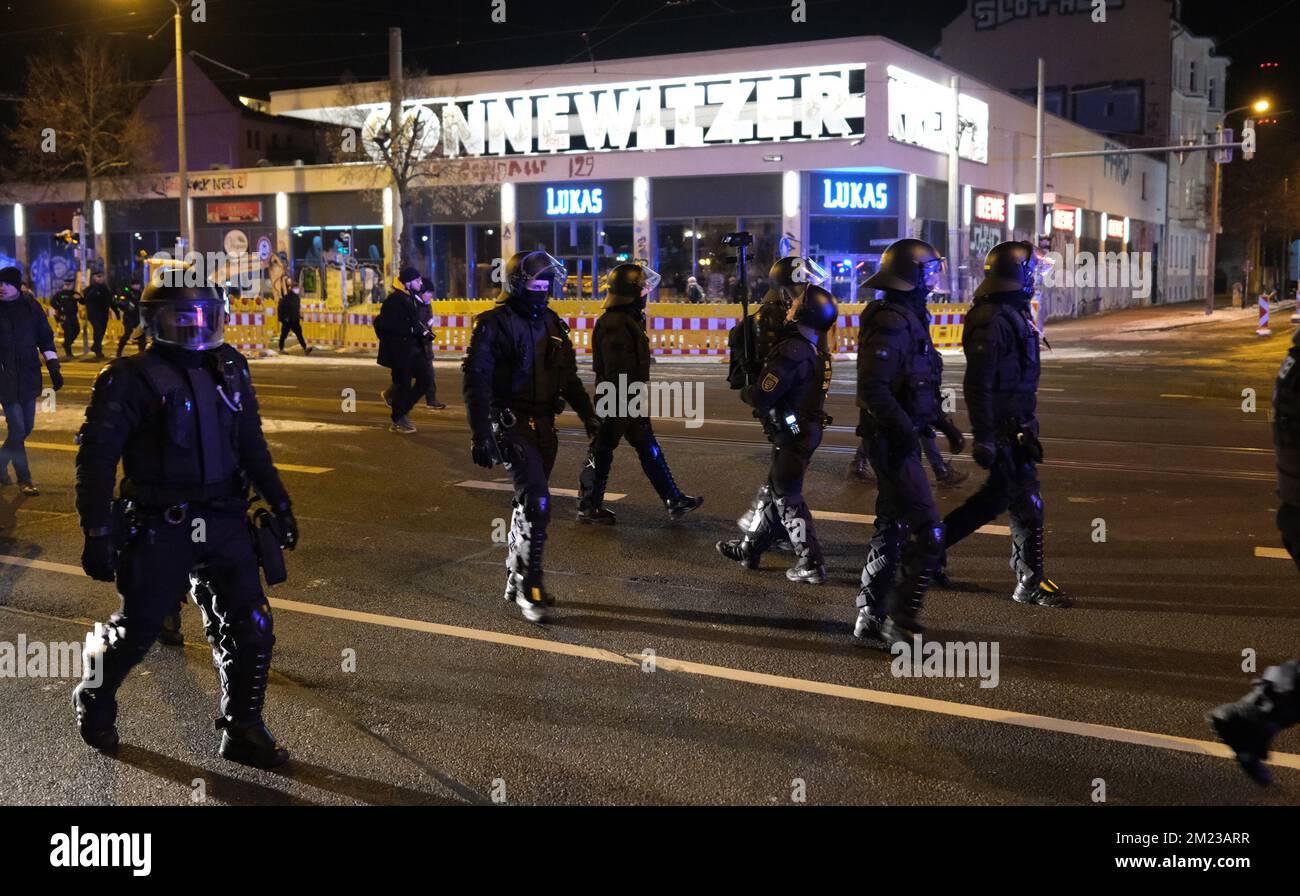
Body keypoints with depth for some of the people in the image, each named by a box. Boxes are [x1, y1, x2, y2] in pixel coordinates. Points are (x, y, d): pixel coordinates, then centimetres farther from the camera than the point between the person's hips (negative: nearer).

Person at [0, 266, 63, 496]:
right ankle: (24, 480, 5)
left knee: (26, 427, 11)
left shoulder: (31, 307, 2)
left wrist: (53, 367, 4)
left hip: (28, 376, 4)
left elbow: (45, 338, 9)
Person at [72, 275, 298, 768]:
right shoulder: (131, 380, -11)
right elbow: (96, 458, -13)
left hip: (224, 521, 5)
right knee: (136, 631, 8)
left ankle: (242, 731, 15)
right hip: (160, 529, -5)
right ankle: (94, 704, 37)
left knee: (250, 630, 0)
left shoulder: (229, 369, 7)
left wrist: (279, 503, 11)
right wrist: (97, 534, -18)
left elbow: (251, 445, 14)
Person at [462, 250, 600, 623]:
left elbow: (568, 376, 21)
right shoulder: (495, 323, -11)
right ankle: (529, 586, -7)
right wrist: (480, 434, -20)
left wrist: (587, 414, 16)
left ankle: (515, 579, 26)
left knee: (529, 502, 13)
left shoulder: (551, 322, 12)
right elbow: (476, 379, -15)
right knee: (537, 502, -16)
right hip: (510, 424, -7)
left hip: (543, 424, 7)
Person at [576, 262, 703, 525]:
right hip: (617, 403, -11)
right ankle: (589, 507, 14)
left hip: (631, 401, 11)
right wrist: (625, 405, -24)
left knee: (649, 451, 11)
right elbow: (616, 370, -24)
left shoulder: (629, 320, 14)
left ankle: (674, 501, 16)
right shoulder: (615, 323, -20)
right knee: (602, 452, 2)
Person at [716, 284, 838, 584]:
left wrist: (744, 392, -2)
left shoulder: (792, 351, -23)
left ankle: (811, 564, 4)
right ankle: (748, 548, 31)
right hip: (806, 430, 9)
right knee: (772, 490, 19)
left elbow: (762, 397, -23)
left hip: (792, 436, -9)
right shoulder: (816, 350, 5)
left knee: (786, 498, 1)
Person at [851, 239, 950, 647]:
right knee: (927, 533, -8)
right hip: (894, 443, -11)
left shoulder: (908, 318, 14)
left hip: (900, 440, 11)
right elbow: (872, 389, -27)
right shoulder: (891, 323, -19)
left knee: (891, 529, 15)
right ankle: (901, 621, 0)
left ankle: (870, 620, 24)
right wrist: (906, 429, -24)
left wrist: (939, 420, 21)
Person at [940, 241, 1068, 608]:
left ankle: (935, 540, 24)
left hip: (1016, 424, 10)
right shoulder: (992, 320, -19)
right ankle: (1031, 584, 9)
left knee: (999, 495, 17)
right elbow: (977, 384, -24)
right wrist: (983, 438, -25)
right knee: (1027, 504, -2)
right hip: (1004, 429, -10)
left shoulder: (1013, 313, 13)